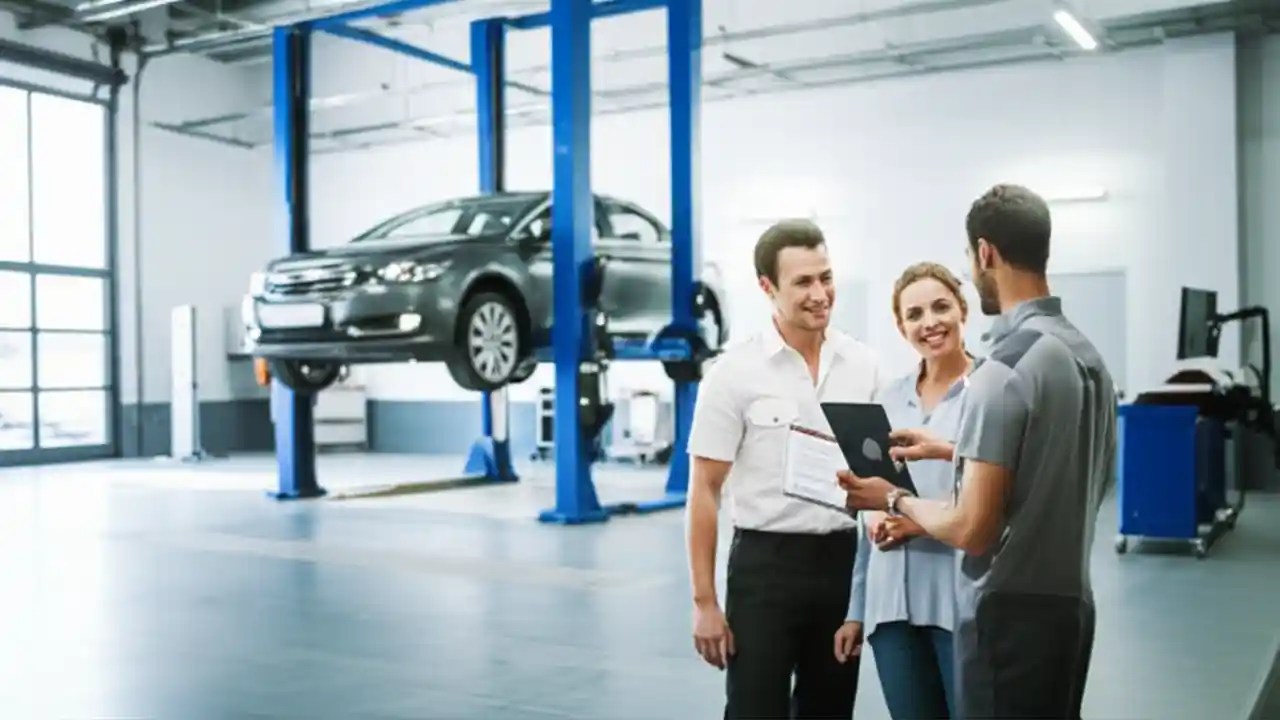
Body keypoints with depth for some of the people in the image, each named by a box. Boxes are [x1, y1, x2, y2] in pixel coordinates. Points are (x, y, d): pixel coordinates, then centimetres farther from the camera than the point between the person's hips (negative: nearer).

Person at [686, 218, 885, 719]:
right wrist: (705, 601, -10)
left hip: (842, 560, 4)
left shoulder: (863, 364, 2)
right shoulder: (734, 372, -9)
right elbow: (705, 491, -7)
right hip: (765, 563, -4)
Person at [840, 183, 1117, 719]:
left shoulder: (1004, 368, -20)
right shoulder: (1087, 355, 7)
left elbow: (972, 529, -21)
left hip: (1012, 611, -8)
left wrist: (895, 500, -4)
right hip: (1070, 602, 9)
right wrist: (956, 452, 20)